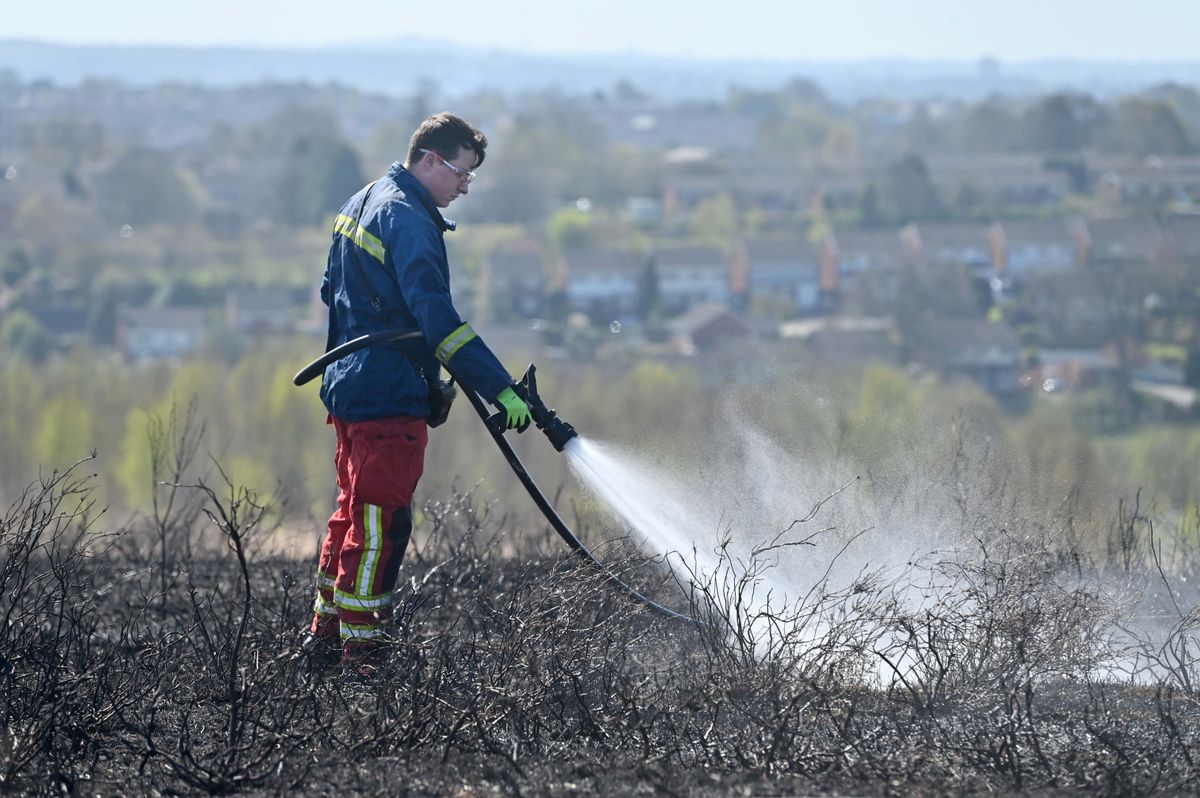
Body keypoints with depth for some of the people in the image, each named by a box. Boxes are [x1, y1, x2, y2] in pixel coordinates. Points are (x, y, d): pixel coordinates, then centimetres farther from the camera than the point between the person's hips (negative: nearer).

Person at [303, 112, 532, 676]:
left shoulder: (362, 203, 14)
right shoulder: (408, 220, -18)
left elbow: (332, 289, 25)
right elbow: (436, 317, -27)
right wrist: (499, 389, -30)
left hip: (349, 389, 10)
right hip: (389, 397, -10)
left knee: (355, 512, 19)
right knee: (381, 523, -6)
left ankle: (325, 636, 26)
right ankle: (360, 654, -5)